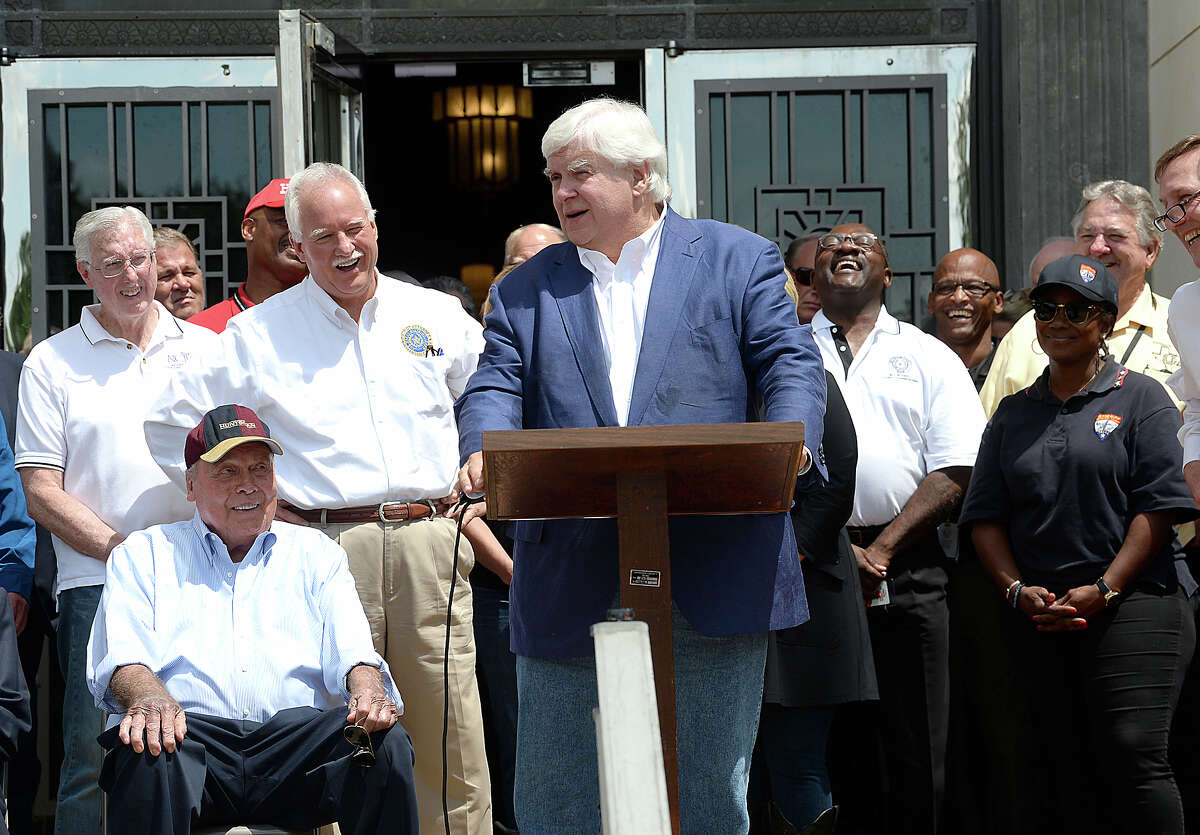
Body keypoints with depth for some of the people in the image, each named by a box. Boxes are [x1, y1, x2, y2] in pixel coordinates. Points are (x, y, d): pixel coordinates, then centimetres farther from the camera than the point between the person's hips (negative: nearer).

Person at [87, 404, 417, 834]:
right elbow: (121, 658, 4)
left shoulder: (318, 554, 26)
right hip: (191, 731, -2)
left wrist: (366, 688, -16)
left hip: (294, 738, 2)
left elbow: (351, 652, 11)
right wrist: (148, 697, -22)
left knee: (387, 745, -28)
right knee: (148, 750, -38)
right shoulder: (144, 553, 21)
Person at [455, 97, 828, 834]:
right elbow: (495, 386, 5)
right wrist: (484, 451, -18)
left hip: (712, 573, -2)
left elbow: (790, 364, 0)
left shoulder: (740, 260, 9)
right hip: (570, 582, 2)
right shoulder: (525, 291, 16)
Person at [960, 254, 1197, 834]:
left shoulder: (1140, 398, 4)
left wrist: (1102, 590, -13)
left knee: (1132, 756, -14)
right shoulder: (1013, 414, 17)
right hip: (1037, 619, 5)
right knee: (1065, 770, 5)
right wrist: (1017, 590, -4)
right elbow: (985, 517, 12)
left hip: (1130, 607, -4)